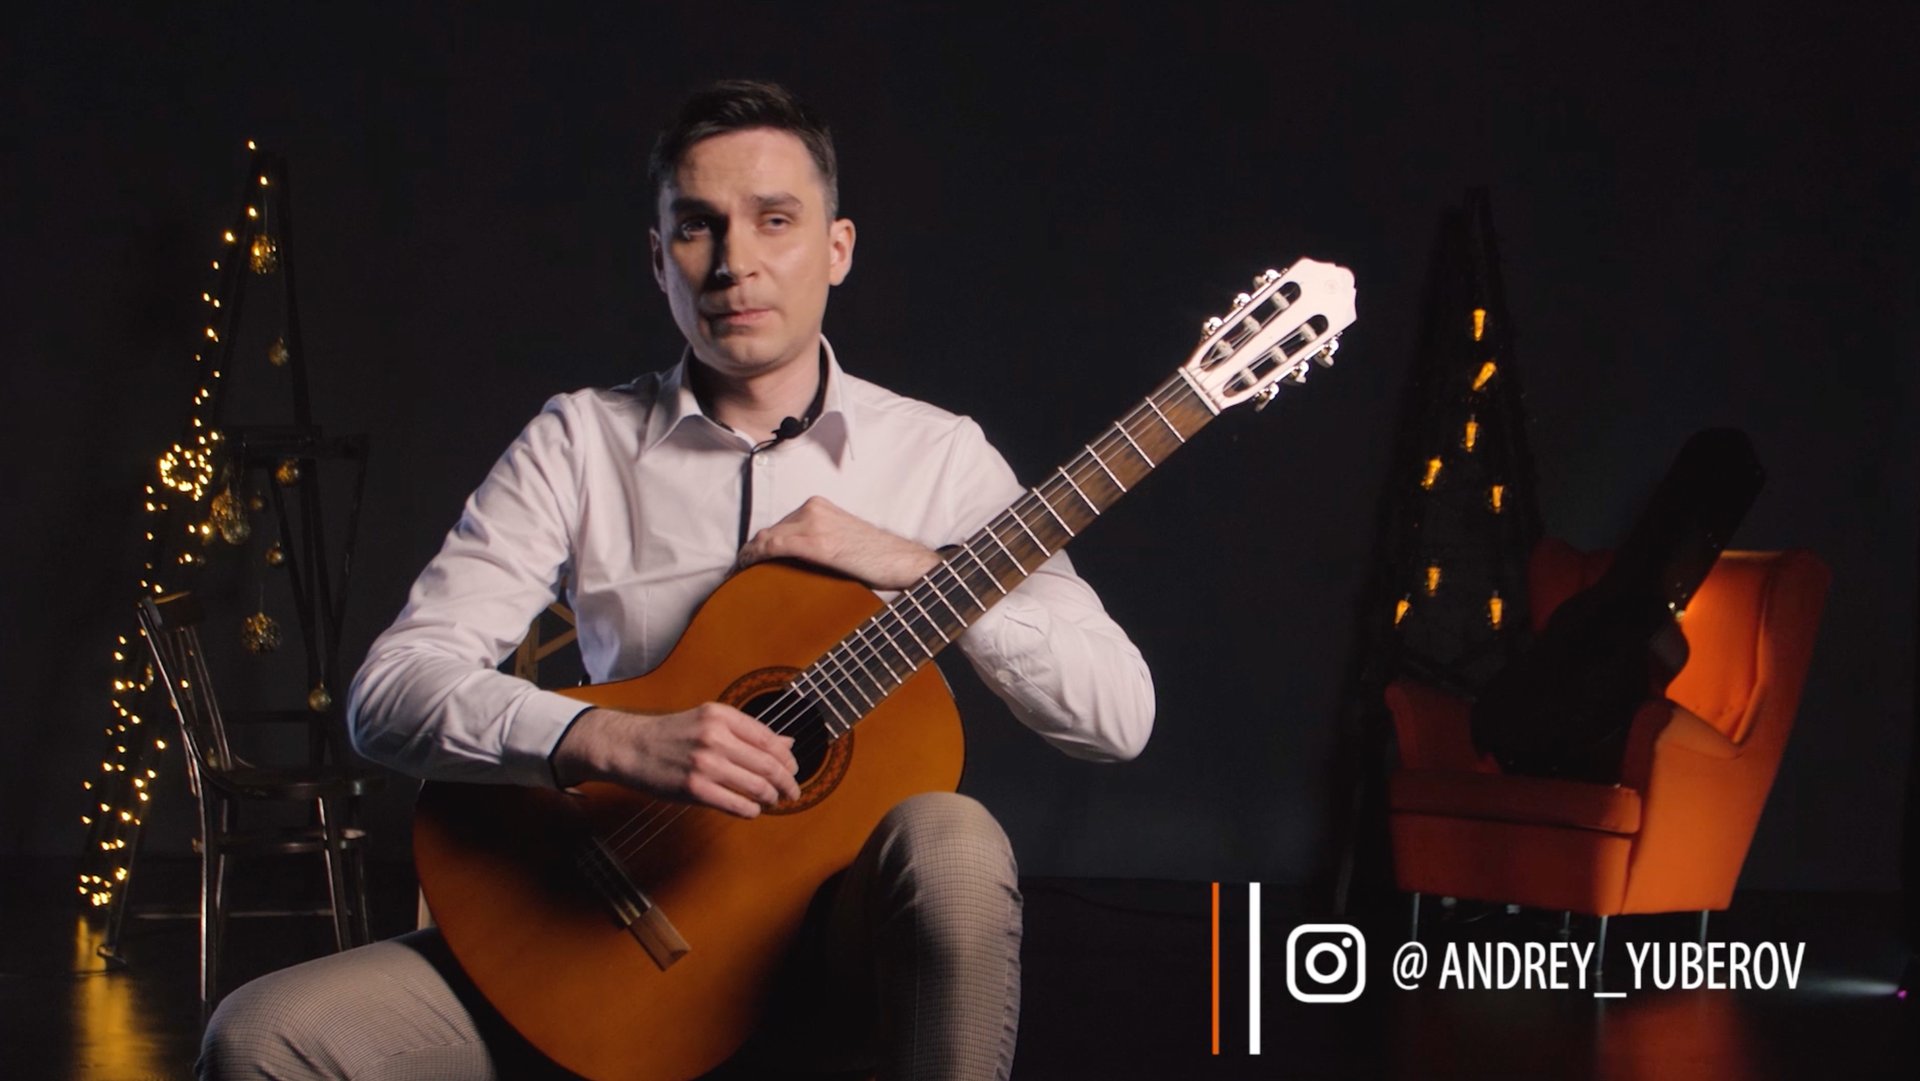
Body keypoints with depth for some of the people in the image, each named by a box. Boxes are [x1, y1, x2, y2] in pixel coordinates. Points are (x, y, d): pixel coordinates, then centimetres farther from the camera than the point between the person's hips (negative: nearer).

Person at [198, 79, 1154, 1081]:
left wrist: (916, 567, -14)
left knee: (952, 844, -35)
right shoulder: (581, 444, 3)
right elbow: (390, 690, -8)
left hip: (849, 934, 0)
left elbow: (1118, 711, -3)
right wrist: (623, 742, -24)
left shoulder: (936, 455, 4)